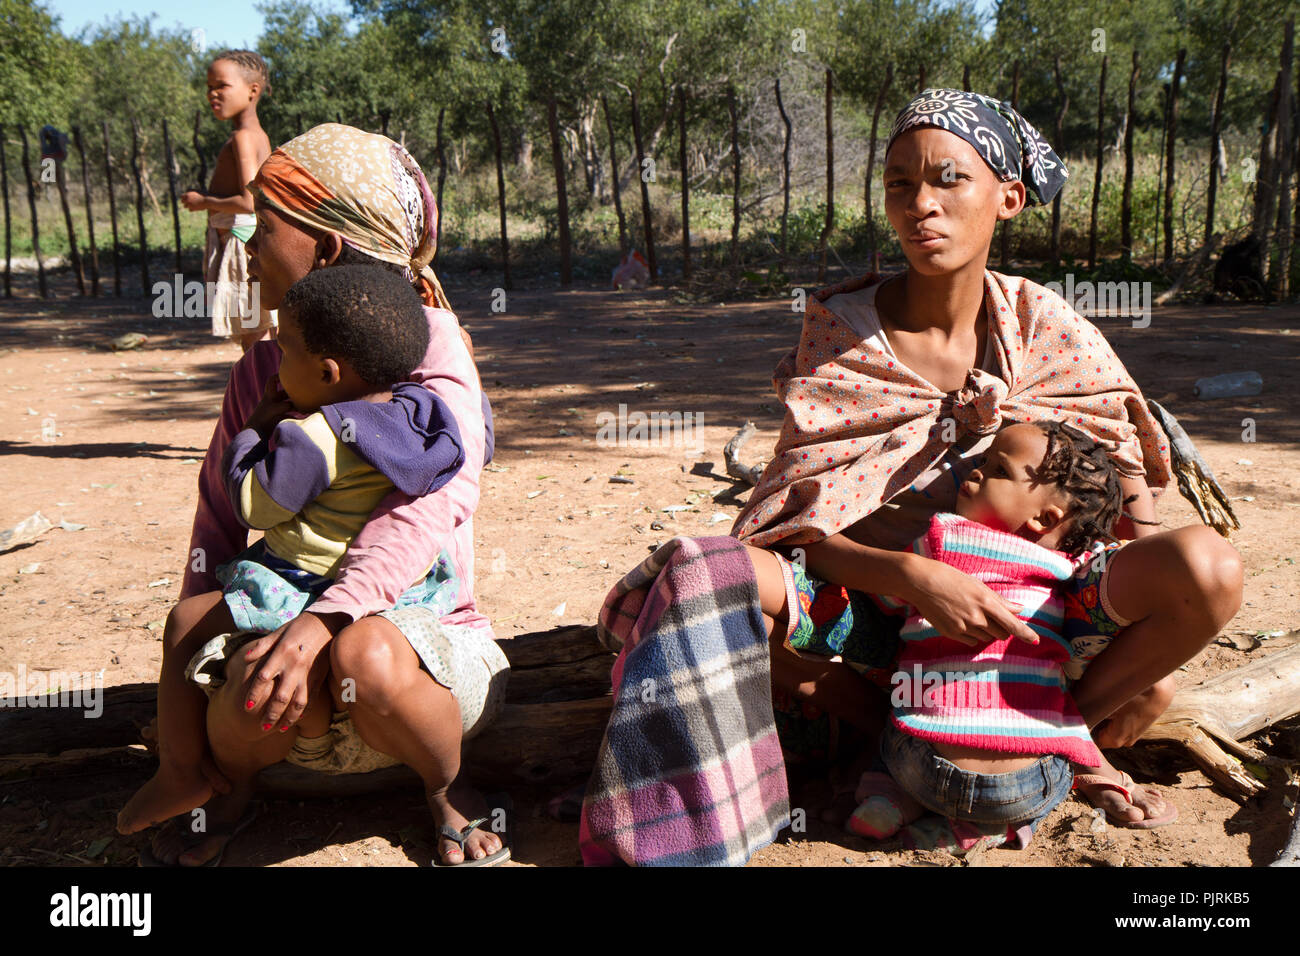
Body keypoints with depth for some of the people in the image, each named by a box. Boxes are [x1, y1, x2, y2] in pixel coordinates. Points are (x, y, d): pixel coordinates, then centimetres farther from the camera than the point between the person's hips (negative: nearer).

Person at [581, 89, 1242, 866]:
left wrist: (1153, 662, -6)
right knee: (704, 577, -32)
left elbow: (1130, 464, 3)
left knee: (1212, 568, -25)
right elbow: (799, 524, -13)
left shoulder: (1043, 325, -4)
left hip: (1011, 600, 2)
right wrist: (915, 576, -32)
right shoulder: (840, 328, -9)